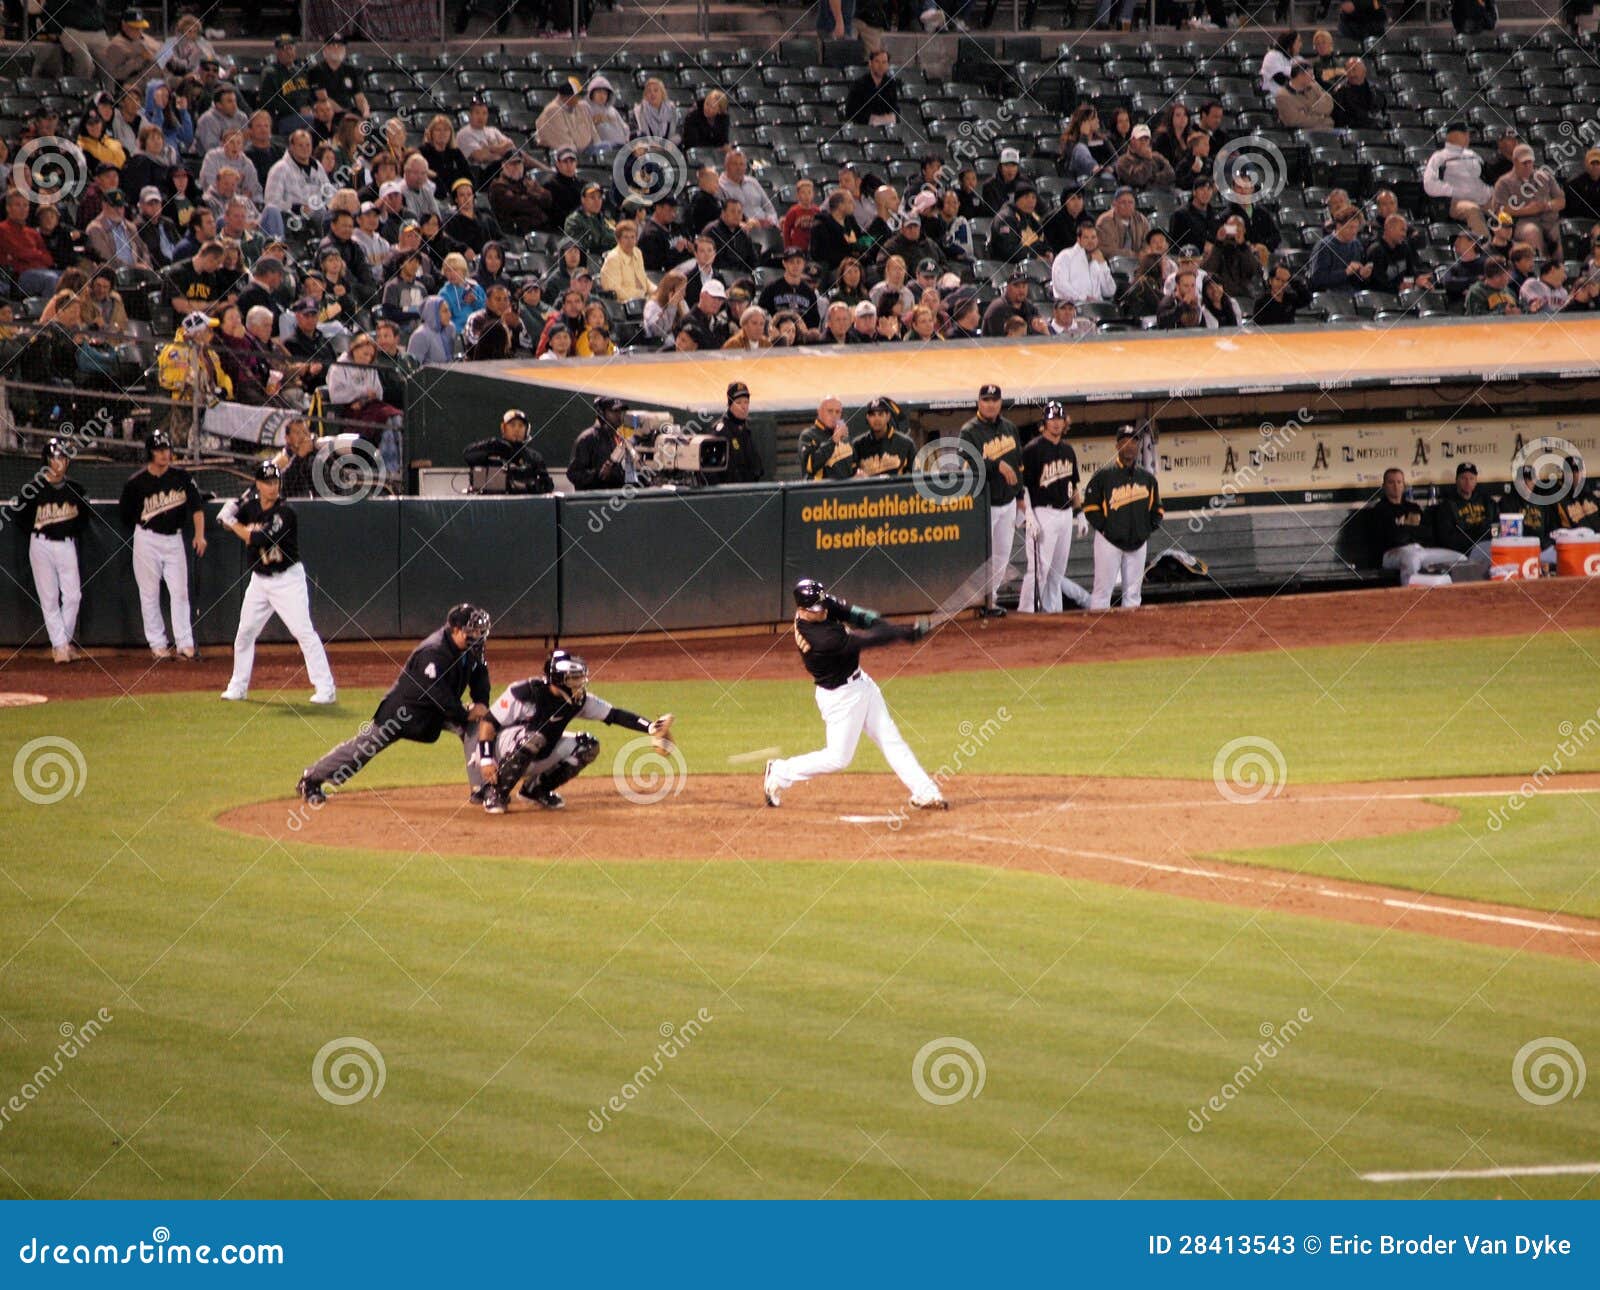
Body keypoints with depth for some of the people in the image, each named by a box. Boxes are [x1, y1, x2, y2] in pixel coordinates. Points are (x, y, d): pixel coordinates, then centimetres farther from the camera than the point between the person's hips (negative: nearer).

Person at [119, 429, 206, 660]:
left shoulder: (181, 477, -1)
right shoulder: (136, 483, -7)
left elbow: (196, 506, -4)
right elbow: (126, 515, 4)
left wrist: (199, 535, -15)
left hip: (174, 539, 2)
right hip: (147, 540, -2)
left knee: (180, 591, -2)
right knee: (150, 594, 2)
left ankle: (185, 644, -2)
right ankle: (157, 643, 9)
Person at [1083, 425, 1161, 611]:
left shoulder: (1147, 477, 11)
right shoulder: (1104, 475, -2)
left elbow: (1156, 509, 18)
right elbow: (1090, 507, -2)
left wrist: (1148, 529, 3)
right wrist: (1103, 528, -10)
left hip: (1138, 543, 4)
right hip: (1109, 541, -4)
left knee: (1133, 593, 7)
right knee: (1102, 589, -8)